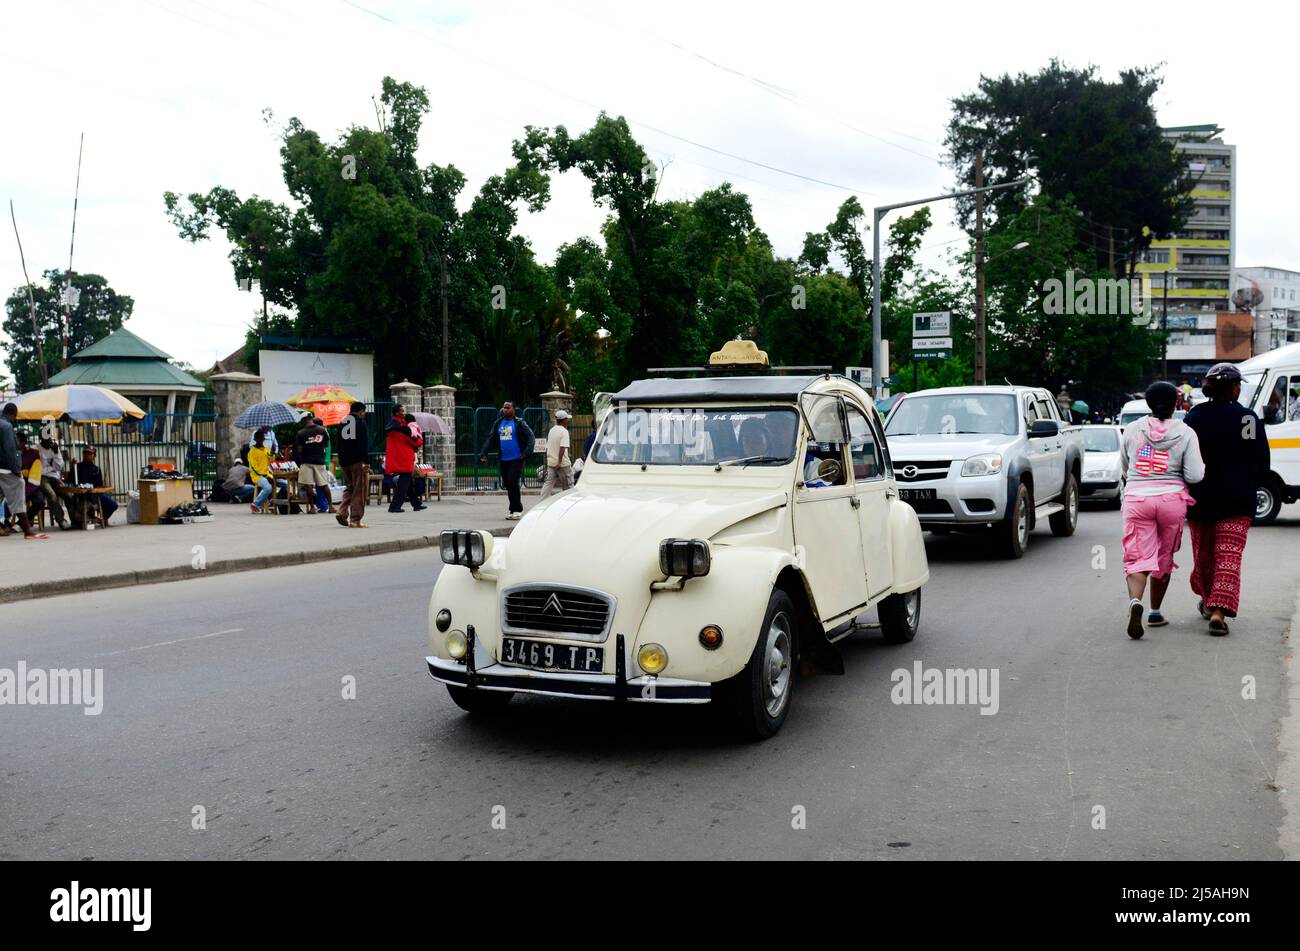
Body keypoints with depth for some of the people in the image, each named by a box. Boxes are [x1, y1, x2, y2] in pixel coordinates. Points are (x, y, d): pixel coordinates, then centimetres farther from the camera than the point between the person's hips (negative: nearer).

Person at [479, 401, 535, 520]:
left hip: (516, 459, -6)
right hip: (503, 460, 6)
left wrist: (526, 452, -21)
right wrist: (483, 453, 4)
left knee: (512, 482, -13)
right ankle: (516, 508, 20)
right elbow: (491, 440, 15)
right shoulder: (498, 423, 12)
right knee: (507, 484, 8)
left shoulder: (519, 423, -4)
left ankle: (516, 510, -4)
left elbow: (531, 437, -8)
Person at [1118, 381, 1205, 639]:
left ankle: (1135, 601, -29)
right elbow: (1195, 476, -8)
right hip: (1171, 500, 0)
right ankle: (1155, 612, 26)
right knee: (1164, 557, 17)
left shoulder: (1132, 430, 2)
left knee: (1138, 557, -1)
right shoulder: (1185, 433, -3)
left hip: (1136, 499, 0)